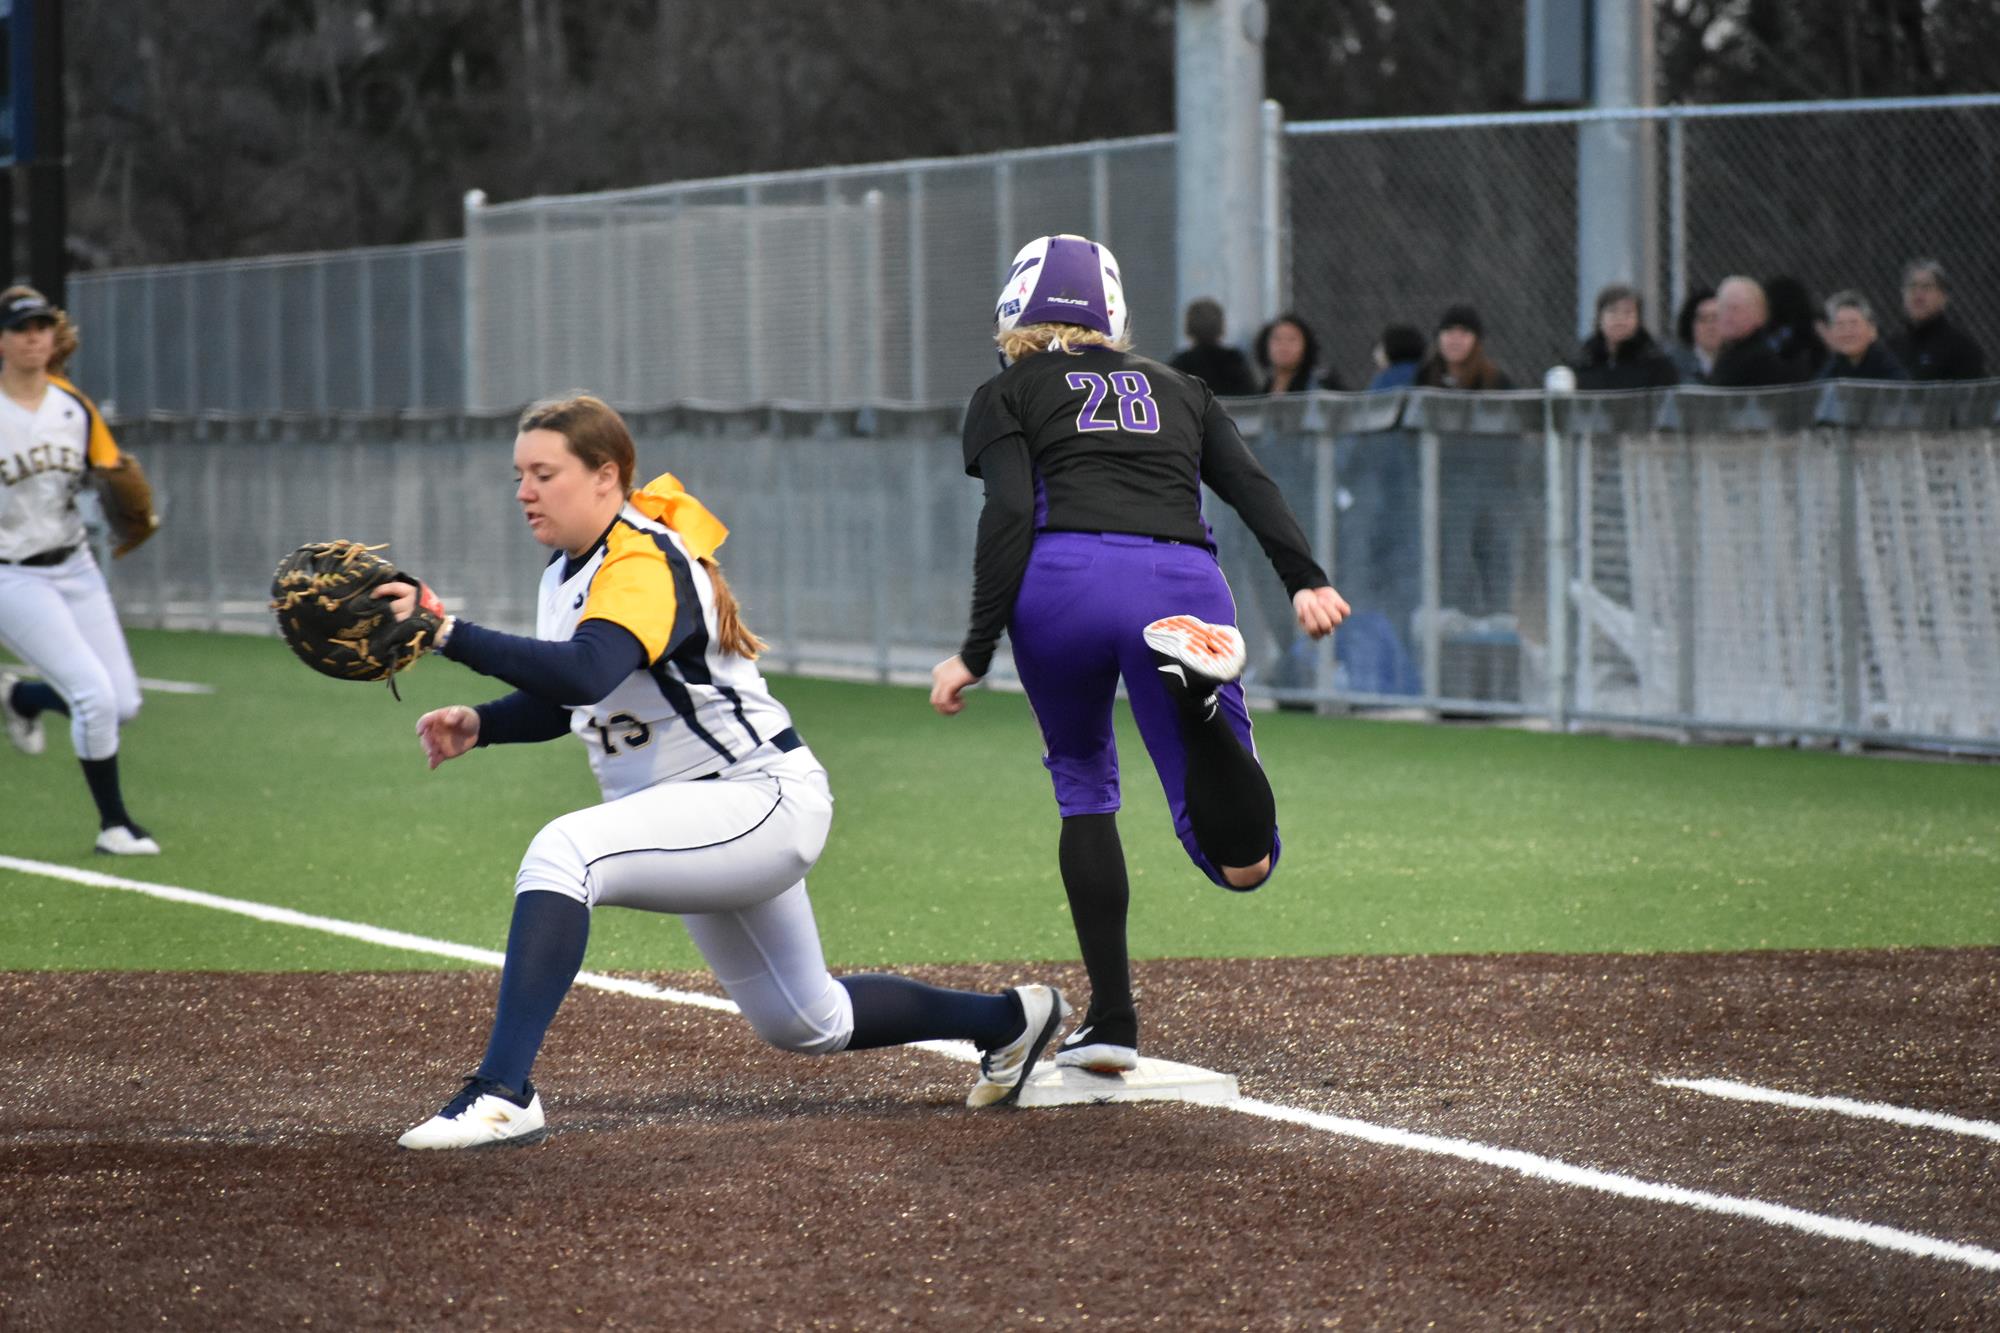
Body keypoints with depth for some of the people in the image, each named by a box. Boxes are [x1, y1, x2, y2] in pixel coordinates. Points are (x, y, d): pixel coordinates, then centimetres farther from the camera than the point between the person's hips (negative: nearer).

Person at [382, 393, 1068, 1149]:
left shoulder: (643, 564, -23)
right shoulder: (567, 572, 6)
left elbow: (585, 674, -42)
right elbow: (562, 701, 17)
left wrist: (450, 633, -48)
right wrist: (479, 726, -2)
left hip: (764, 802, -10)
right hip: (706, 824, 11)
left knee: (563, 851, -32)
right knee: (803, 1024, 22)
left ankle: (502, 1095, -39)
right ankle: (1008, 1019, 41)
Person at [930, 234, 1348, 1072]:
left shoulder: (1008, 394, 20)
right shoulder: (1176, 388, 31)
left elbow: (1010, 513, 2)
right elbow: (1252, 486, 13)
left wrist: (976, 654, -2)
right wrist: (1305, 581, 0)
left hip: (1066, 580, -1)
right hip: (1182, 584, 1)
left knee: (1082, 785, 23)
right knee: (1243, 862, -1)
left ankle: (1111, 1019, 11)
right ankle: (1195, 694, -30)